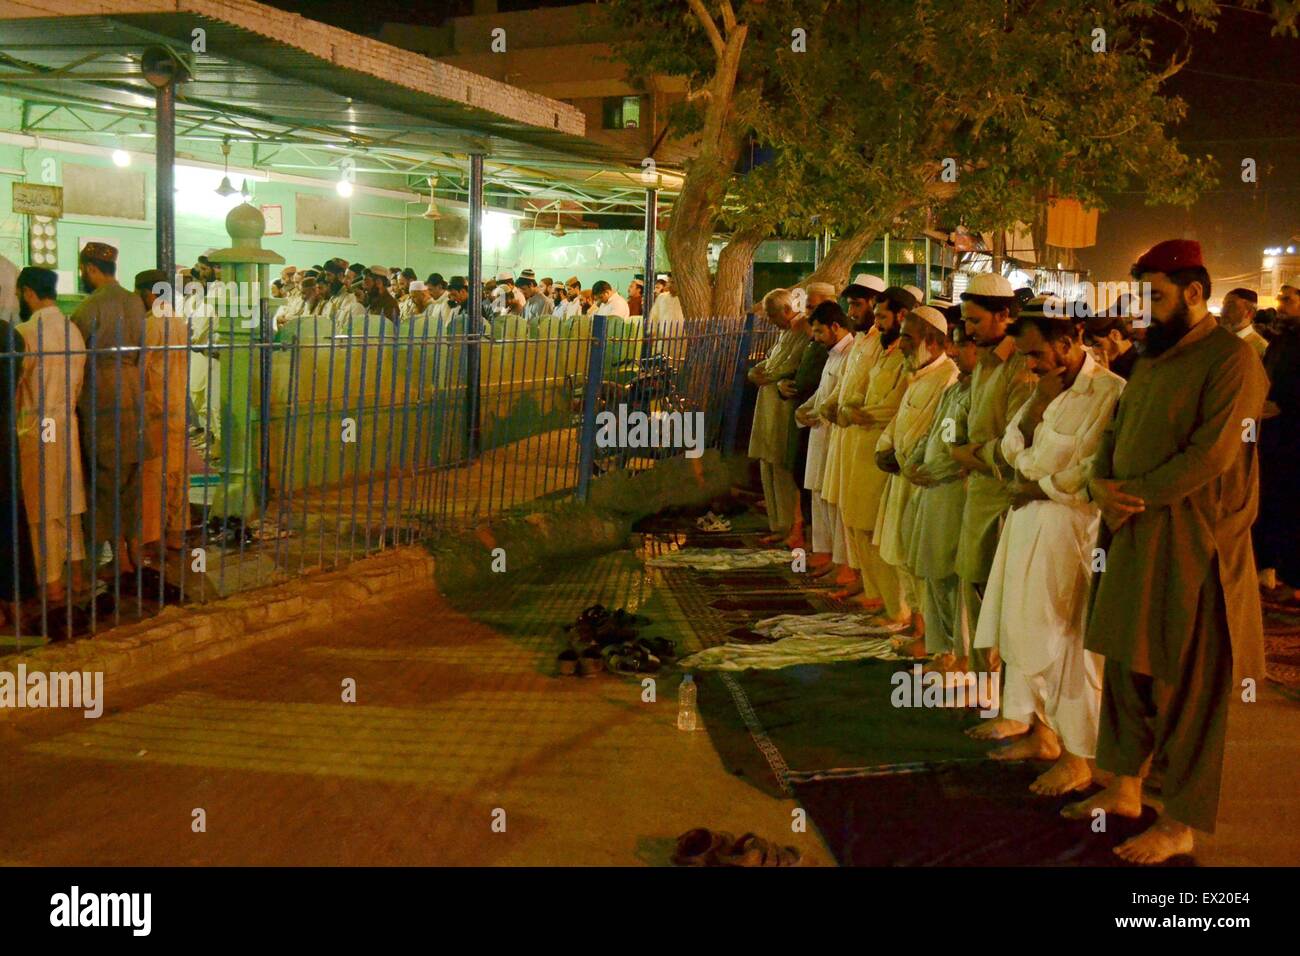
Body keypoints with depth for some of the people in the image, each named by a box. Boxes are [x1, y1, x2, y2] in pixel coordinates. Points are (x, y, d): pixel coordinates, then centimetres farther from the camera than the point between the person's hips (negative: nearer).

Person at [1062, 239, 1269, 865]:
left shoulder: (1231, 359, -11)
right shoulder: (1152, 360, 16)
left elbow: (1212, 453, -19)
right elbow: (1115, 433, 17)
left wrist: (1137, 495, -16)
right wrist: (1101, 483, -3)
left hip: (1192, 543, -8)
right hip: (1133, 538, 8)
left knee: (1186, 685, -1)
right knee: (1128, 666, 14)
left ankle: (1180, 824, 9)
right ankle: (1125, 789, 28)